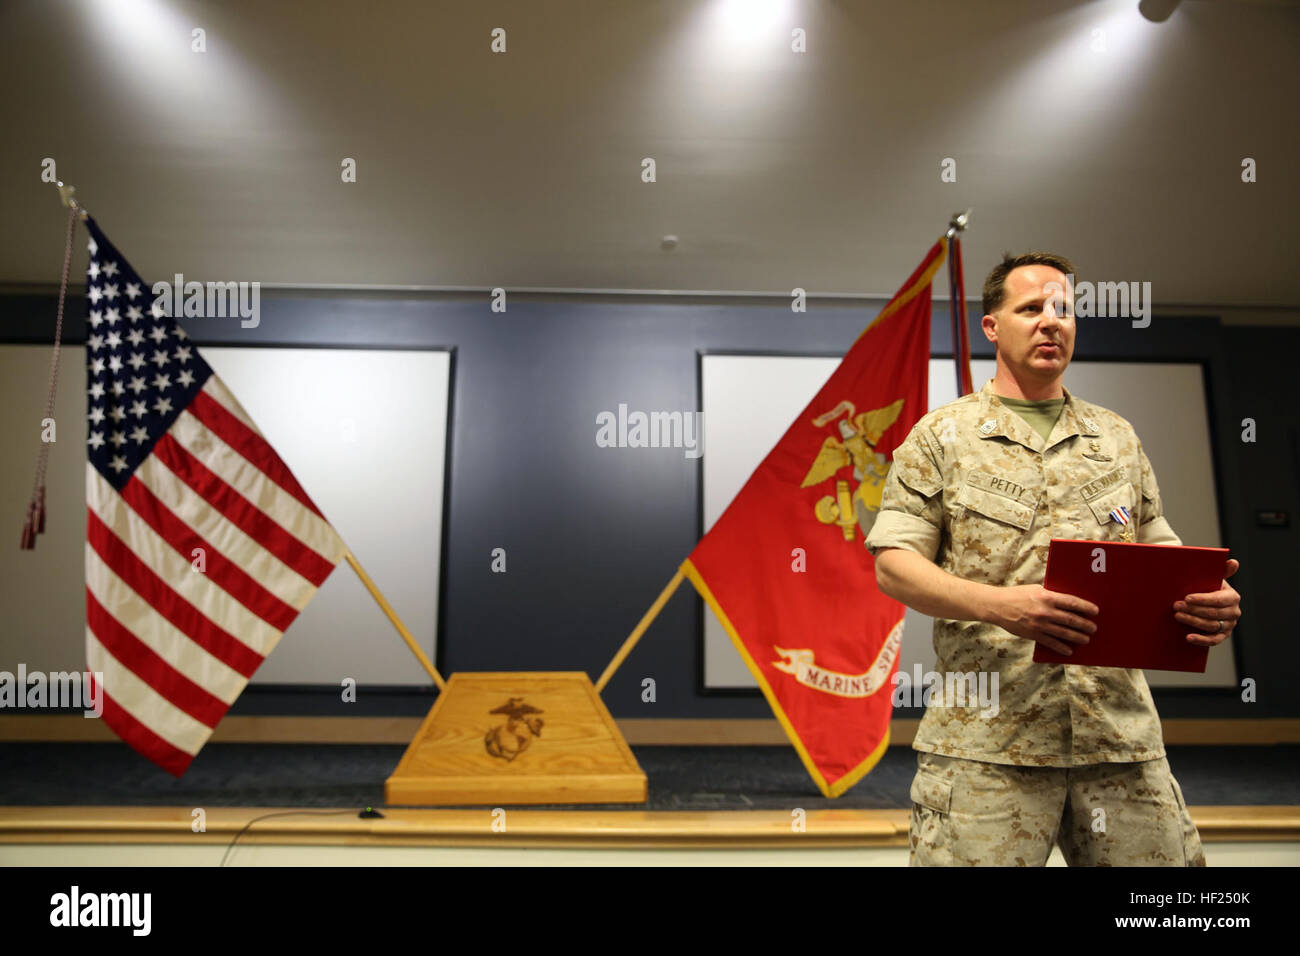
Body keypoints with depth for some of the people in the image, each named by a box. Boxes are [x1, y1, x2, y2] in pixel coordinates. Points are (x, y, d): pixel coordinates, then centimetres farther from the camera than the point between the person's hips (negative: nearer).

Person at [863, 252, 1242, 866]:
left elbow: (1160, 551, 20)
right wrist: (997, 603, -20)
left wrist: (1210, 600, -4)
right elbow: (893, 562, -3)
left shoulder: (1117, 438, 18)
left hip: (1120, 730, 4)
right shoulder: (941, 436, 4)